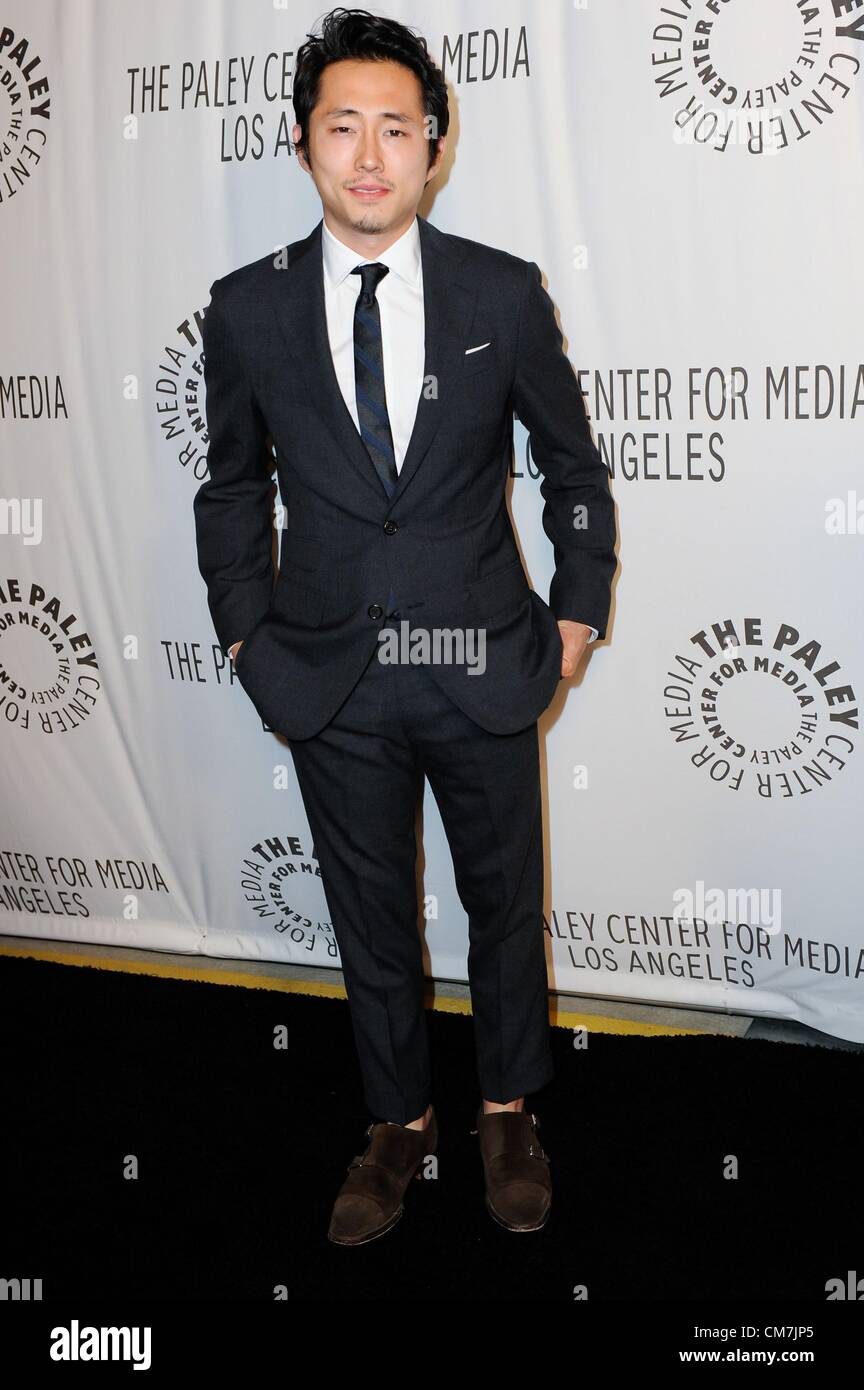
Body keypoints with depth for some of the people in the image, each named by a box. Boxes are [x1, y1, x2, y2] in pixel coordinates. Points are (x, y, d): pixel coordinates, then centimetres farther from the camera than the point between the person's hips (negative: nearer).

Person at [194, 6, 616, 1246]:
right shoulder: (248, 308, -2)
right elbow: (233, 486, 9)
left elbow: (572, 463, 6)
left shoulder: (504, 294, -5)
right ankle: (400, 1122, 37)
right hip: (334, 679, 1)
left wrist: (577, 610, 4)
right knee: (370, 918, 15)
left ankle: (508, 1114, 38)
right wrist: (247, 632, 6)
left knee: (506, 907, 14)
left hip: (483, 672, 0)